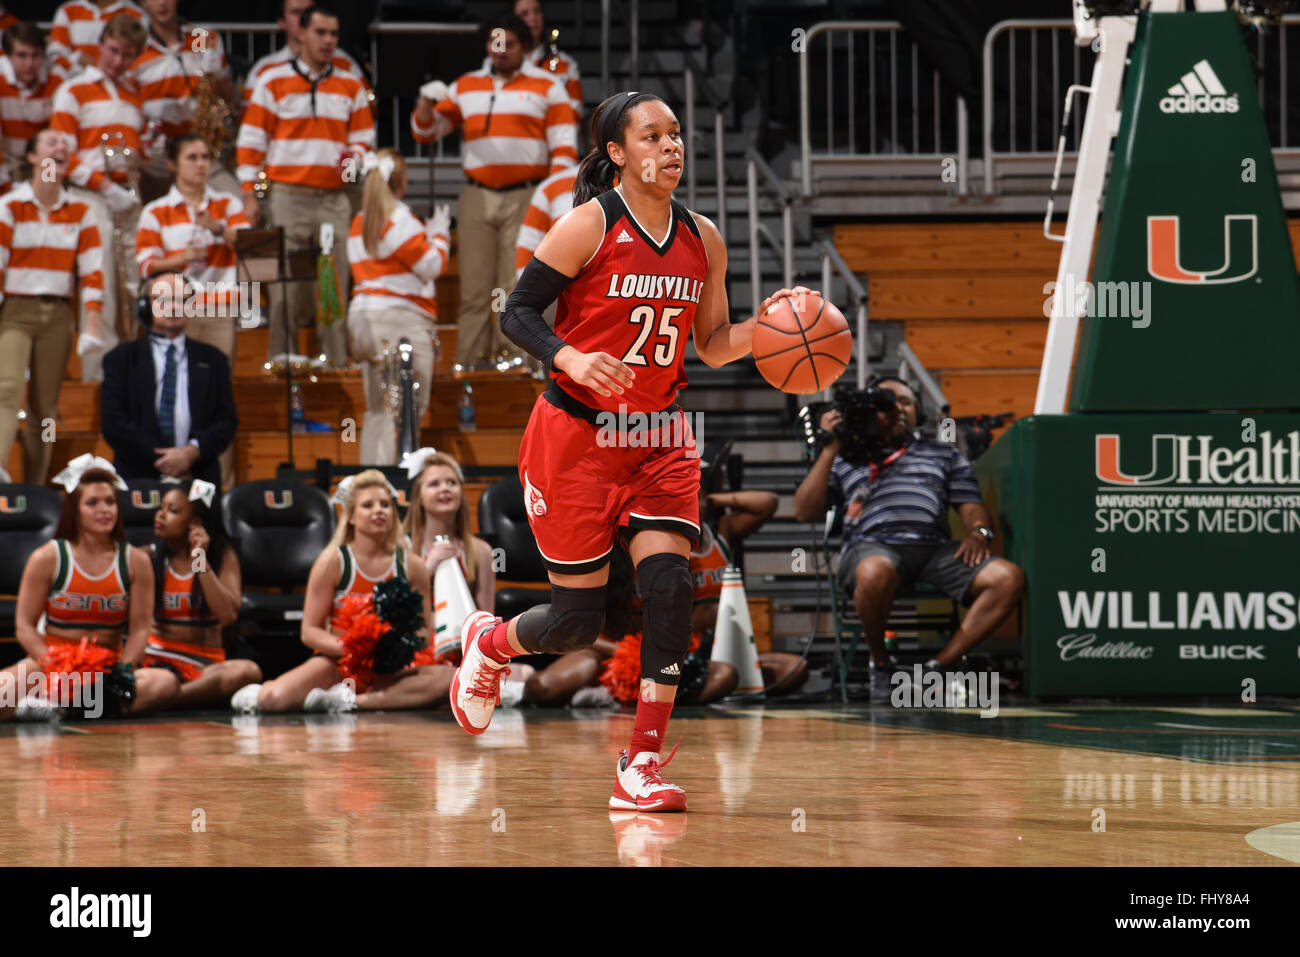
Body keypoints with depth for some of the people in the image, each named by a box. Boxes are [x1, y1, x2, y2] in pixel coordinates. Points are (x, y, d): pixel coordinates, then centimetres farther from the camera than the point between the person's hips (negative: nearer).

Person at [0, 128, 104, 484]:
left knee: (45, 405, 4)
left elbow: (92, 268, 4)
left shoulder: (80, 212, 9)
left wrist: (94, 321, -4)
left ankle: (34, 489, 7)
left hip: (58, 316, 3)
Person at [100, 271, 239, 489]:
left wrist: (192, 453, -10)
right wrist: (158, 459, -8)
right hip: (138, 478, -1)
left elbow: (227, 421, 9)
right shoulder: (121, 359, 11)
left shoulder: (212, 360, 16)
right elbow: (113, 422, 2)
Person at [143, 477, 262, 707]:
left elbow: (228, 615, -9)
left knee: (248, 671, -36)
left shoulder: (223, 556, 5)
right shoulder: (149, 557, 8)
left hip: (206, 663, 1)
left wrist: (201, 561, -10)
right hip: (158, 659, -1)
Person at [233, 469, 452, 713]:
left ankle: (352, 701, -26)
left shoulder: (412, 565, 4)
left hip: (389, 669, 3)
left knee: (444, 678, -31)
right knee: (273, 699, -31)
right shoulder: (333, 561, -2)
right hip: (338, 662, -2)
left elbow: (424, 629, 8)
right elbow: (309, 631, -3)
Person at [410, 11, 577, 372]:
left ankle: (515, 354, -9)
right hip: (477, 197, 3)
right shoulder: (465, 88, 17)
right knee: (475, 285, -1)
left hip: (525, 197, -3)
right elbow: (427, 130, 16)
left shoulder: (546, 87, 8)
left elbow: (564, 142, 3)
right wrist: (425, 111, -7)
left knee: (517, 284, -9)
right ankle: (471, 359, -1)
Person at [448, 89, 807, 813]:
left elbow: (714, 344, 13)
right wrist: (572, 360, -27)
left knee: (670, 582, -15)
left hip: (659, 438, 4)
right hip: (577, 433, -4)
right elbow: (518, 313, -9)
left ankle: (643, 765, -9)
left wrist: (765, 328, -8)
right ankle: (489, 642, 35)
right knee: (580, 618, -1)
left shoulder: (702, 238, 5)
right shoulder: (590, 225, -11)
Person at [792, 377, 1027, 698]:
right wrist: (830, 450, 6)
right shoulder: (846, 459, 25)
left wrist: (978, 532, -3)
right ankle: (880, 663, -15)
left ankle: (937, 667, -24)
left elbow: (971, 506, 22)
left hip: (935, 548, 3)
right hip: (872, 547, -3)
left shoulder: (944, 454, 31)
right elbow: (805, 512, 12)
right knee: (876, 572, -43)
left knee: (1009, 578, -27)